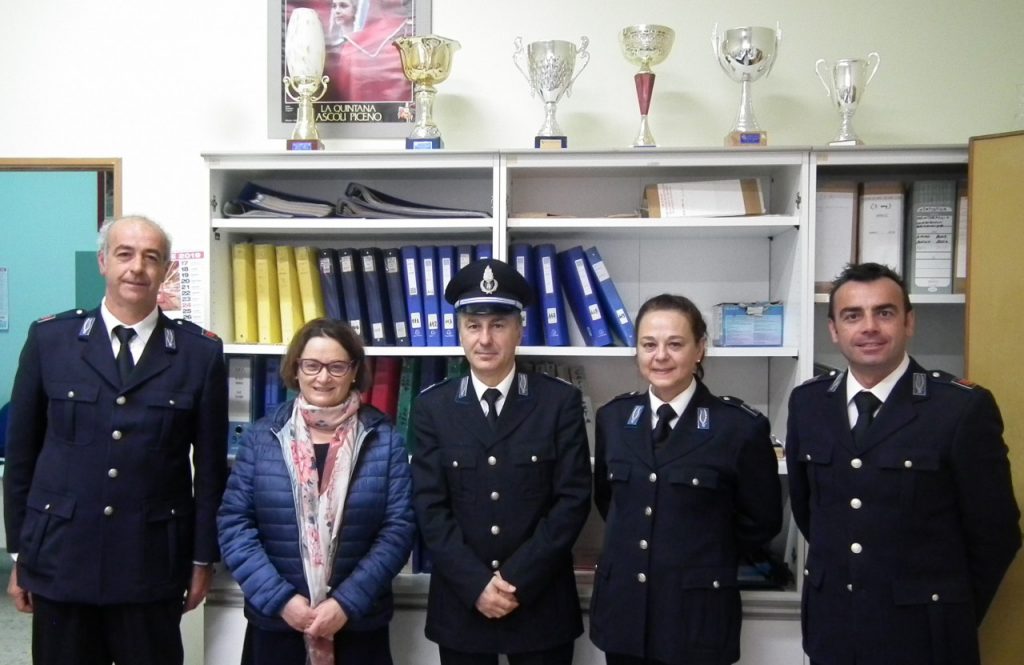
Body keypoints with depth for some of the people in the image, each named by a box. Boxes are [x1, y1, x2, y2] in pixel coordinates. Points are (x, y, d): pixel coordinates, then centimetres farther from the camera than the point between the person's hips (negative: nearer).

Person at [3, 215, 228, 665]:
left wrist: (203, 558, 3)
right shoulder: (49, 339, 0)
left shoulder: (201, 352, -2)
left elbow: (210, 463, 1)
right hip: (60, 558, 1)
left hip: (154, 564, 0)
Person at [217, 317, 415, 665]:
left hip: (359, 622, 0)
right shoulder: (261, 436, 0)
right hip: (274, 619, 1)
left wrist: (347, 602, -14)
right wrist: (279, 598, -12)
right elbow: (234, 523, -3)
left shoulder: (385, 440, -2)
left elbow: (398, 528, -6)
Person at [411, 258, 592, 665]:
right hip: (459, 605, 1)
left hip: (541, 603, -1)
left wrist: (516, 580, -12)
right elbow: (429, 507, -4)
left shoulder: (560, 401, -3)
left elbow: (573, 499, -7)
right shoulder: (432, 407, 1)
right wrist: (476, 584, -12)